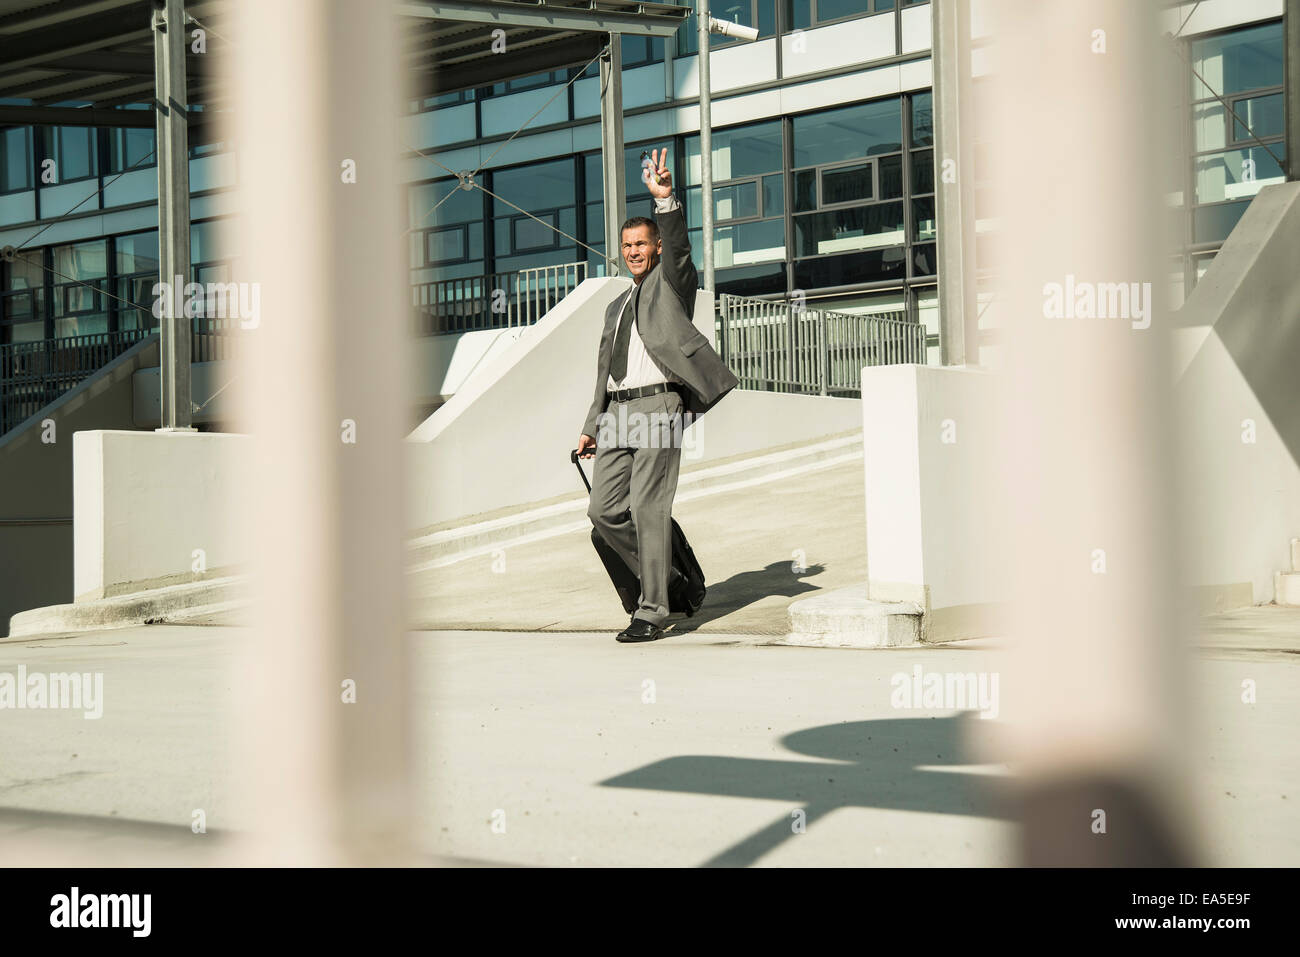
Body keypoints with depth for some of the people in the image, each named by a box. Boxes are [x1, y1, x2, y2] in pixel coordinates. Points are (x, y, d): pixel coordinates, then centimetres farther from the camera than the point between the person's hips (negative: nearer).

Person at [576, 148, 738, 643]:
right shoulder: (616, 307, 28)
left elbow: (676, 245, -12)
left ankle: (651, 611, -7)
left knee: (647, 507, -11)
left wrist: (665, 199, -29)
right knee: (604, 510, 0)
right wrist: (591, 426, 22)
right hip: (617, 413, 7)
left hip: (659, 404, -7)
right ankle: (662, 574, 19)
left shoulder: (671, 282, 9)